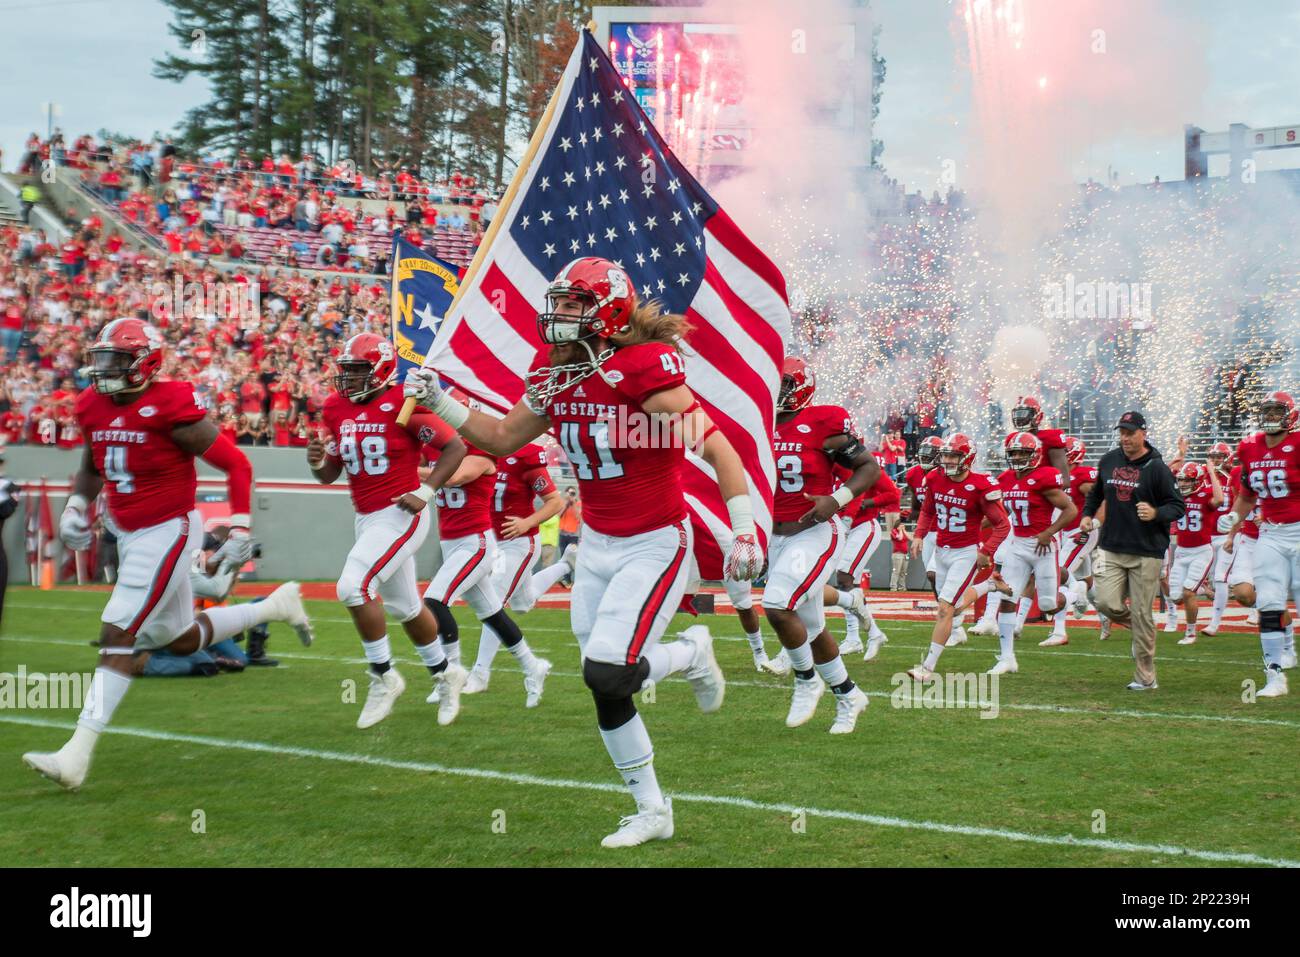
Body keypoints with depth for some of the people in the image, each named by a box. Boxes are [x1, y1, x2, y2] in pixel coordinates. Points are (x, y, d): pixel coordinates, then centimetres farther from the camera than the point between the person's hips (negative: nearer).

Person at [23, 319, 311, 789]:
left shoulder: (171, 407, -19)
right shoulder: (94, 406, 3)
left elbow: (236, 465, -13)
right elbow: (92, 467, 22)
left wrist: (240, 529, -15)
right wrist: (75, 506, 5)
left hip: (167, 533, -9)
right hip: (129, 535, 9)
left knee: (118, 637, -14)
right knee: (182, 640, 19)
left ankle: (76, 755, -14)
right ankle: (276, 606, 38)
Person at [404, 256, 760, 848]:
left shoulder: (642, 373, -22)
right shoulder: (554, 376, 0)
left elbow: (719, 451, -20)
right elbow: (503, 438, 14)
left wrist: (744, 532, -22)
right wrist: (440, 402, 3)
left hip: (654, 545, -7)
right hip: (597, 546, 7)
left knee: (607, 675, -16)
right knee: (603, 688, 8)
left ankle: (692, 654, 16)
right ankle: (652, 811, 24)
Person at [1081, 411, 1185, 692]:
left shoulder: (1156, 467, -8)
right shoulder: (1108, 461, 8)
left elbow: (1178, 507, -6)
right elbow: (1096, 492, 27)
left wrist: (1155, 513, -24)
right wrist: (1087, 514, 14)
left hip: (1146, 552, -4)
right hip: (1112, 548, 4)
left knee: (1141, 614, -2)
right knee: (1107, 604, -10)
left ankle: (1145, 678, 8)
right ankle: (1139, 625, 23)